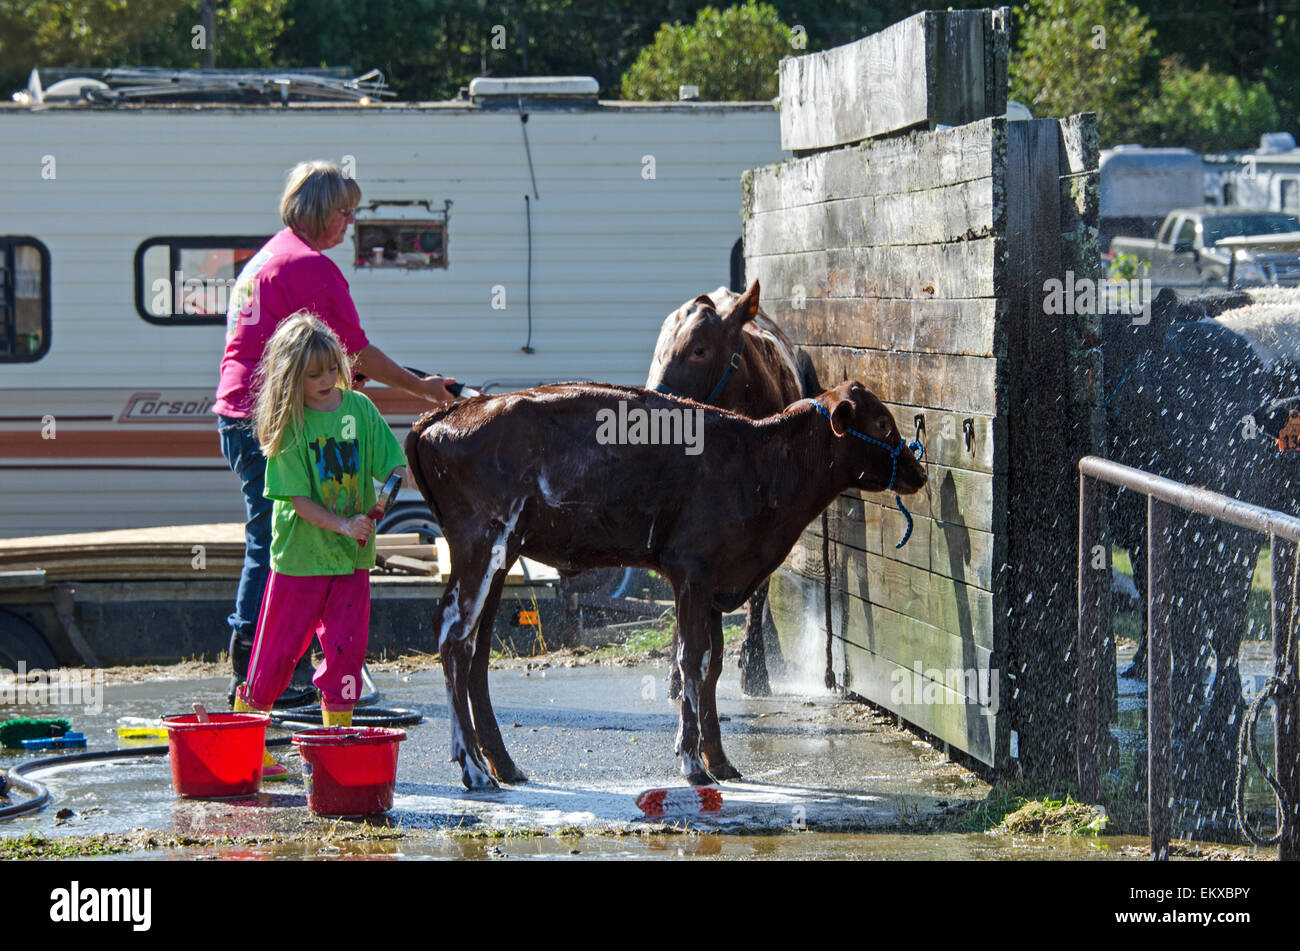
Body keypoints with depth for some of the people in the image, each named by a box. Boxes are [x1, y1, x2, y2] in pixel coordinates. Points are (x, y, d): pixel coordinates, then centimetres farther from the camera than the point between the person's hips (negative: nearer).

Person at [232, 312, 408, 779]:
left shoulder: (358, 408, 1)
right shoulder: (288, 425, -10)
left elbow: (396, 464, 4)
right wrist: (344, 525, -24)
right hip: (299, 558, -3)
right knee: (276, 654, 2)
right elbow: (298, 499, -13)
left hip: (352, 558, 3)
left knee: (346, 651, 0)